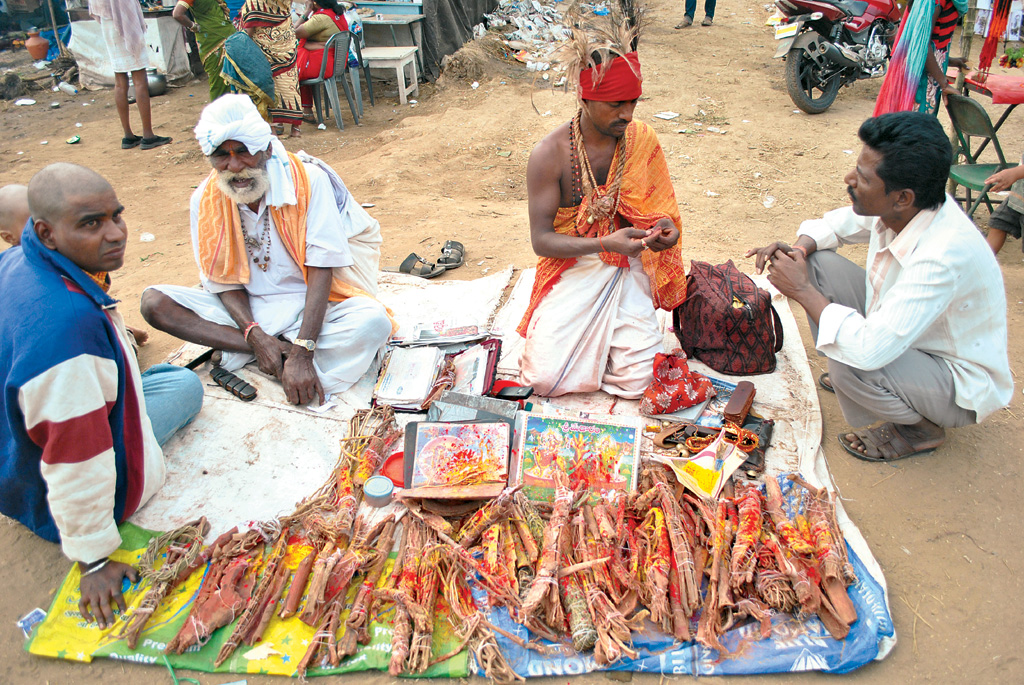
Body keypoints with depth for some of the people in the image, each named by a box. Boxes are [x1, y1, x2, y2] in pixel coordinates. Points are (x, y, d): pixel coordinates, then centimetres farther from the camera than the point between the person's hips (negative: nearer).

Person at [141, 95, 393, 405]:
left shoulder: (309, 180, -15)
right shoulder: (205, 199, -4)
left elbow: (321, 267, -19)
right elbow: (224, 279, -2)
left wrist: (302, 353, -28)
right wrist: (255, 334, -23)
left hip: (308, 305, -3)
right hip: (246, 309, 3)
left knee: (373, 320, -32)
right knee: (154, 302, -18)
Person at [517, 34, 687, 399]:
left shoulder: (642, 140, -2)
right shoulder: (549, 154, -14)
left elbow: (659, 208, 8)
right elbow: (541, 240, -15)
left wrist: (666, 227, -18)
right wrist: (606, 243, -30)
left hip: (627, 268, 2)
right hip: (571, 268, -2)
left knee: (637, 380, -14)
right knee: (546, 378, -16)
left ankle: (598, 333, 18)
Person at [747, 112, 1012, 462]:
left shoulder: (945, 256, -39)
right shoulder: (898, 209, -15)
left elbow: (869, 348, -43)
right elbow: (837, 224, 7)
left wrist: (803, 292, -31)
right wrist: (799, 248, -16)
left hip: (960, 383, -7)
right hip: (900, 329, 7)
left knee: (851, 366, -36)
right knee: (816, 262, -6)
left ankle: (921, 427, -2)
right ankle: (848, 376, 12)